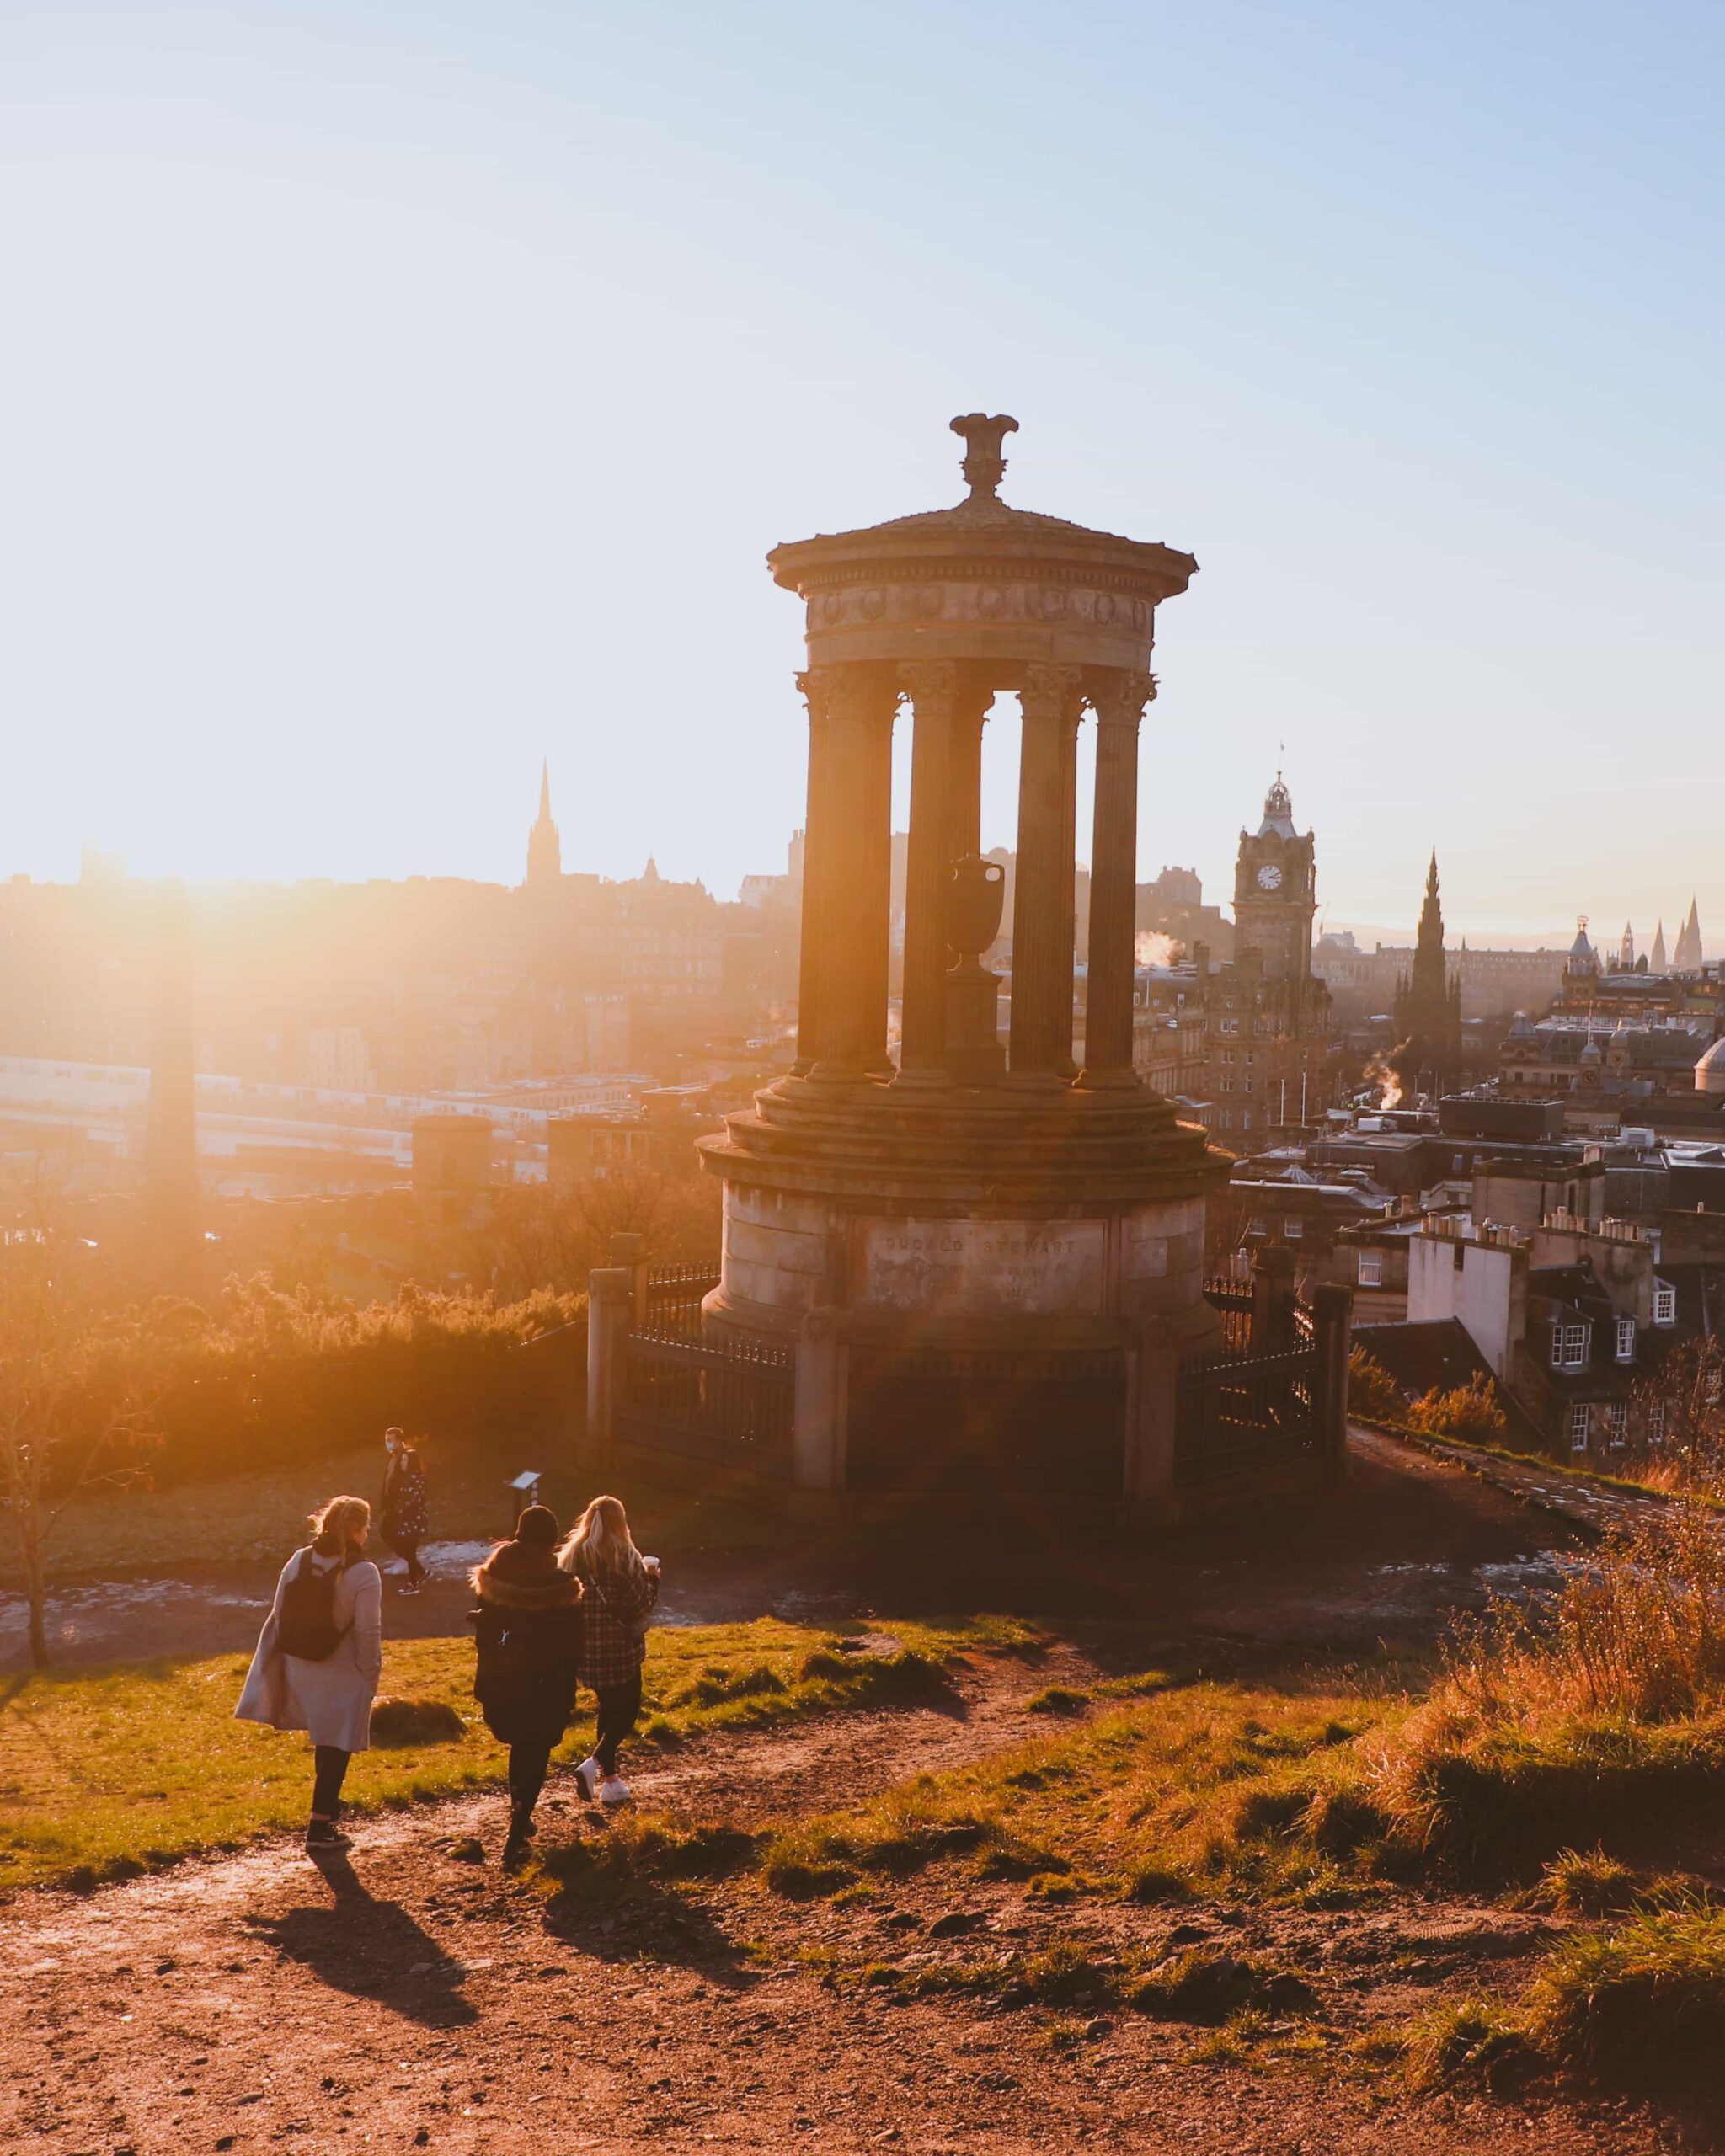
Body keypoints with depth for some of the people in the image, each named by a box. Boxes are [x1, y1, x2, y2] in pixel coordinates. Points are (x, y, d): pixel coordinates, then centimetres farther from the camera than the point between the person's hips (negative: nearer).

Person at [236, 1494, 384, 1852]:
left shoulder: (299, 1561, -2)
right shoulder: (364, 1573, -19)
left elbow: (278, 1617, 2)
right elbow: (368, 1633, -19)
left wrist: (271, 1672, 12)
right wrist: (371, 1676, -6)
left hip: (300, 1670, 6)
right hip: (343, 1675, -6)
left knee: (324, 1741, 25)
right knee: (336, 1747, 8)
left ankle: (328, 1804, 40)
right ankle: (320, 1826, 11)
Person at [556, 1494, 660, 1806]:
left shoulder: (572, 1556, 3)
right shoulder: (625, 1557, -14)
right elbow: (642, 1603, -13)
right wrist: (652, 1577, 4)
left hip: (585, 1648, 6)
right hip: (619, 1647, -6)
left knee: (608, 1708, 18)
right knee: (627, 1710, 4)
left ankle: (609, 1779, 19)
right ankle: (593, 1764, -16)